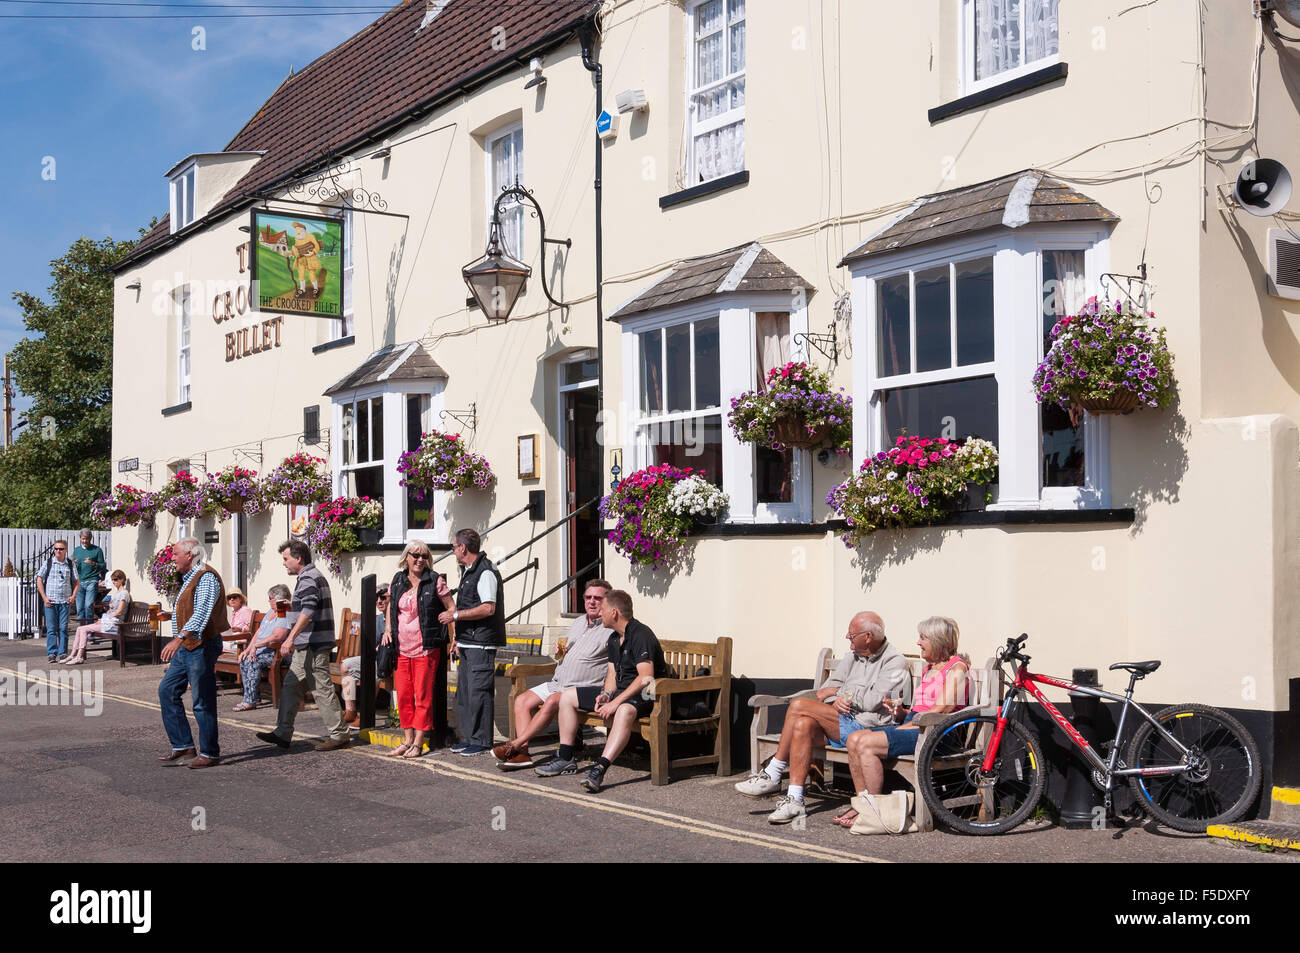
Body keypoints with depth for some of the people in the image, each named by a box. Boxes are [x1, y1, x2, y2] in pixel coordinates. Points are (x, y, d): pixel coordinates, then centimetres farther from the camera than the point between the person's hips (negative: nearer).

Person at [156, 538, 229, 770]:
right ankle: (183, 746, 13)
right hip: (187, 647, 11)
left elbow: (201, 614, -29)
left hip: (201, 646, -11)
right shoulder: (189, 578, 18)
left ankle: (210, 753, 4)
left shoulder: (206, 578, -15)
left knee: (203, 702, -5)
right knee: (167, 690, 9)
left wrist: (178, 639, -37)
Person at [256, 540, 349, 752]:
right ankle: (283, 734, 15)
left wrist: (291, 638, -33)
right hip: (308, 646, 11)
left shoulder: (308, 579, -14)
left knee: (322, 689, -6)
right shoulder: (315, 575, 20)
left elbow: (307, 612, -27)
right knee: (290, 687, 12)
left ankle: (339, 735, -1)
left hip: (312, 646, -11)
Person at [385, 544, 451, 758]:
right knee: (403, 695, 7)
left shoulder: (435, 581, -4)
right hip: (401, 648, 5)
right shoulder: (397, 581, 9)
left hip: (425, 648, -5)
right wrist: (388, 629, 12)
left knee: (423, 696, -1)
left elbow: (451, 608, -1)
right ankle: (408, 740, 17)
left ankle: (418, 743, 5)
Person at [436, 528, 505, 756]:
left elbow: (488, 608, -21)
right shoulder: (468, 572, 19)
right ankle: (469, 737, 20)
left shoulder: (485, 573, -13)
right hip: (467, 643, 10)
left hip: (481, 644, -10)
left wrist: (455, 615, -17)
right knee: (464, 691, 13)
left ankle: (480, 741, -1)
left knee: (478, 691, -7)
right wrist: (457, 637, 20)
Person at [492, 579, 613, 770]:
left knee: (552, 702, -32)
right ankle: (523, 752, -19)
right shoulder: (578, 622, 22)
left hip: (585, 688, -8)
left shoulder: (611, 628, -4)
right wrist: (559, 651, 11)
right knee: (522, 701, -9)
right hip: (557, 683, 8)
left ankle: (515, 745, -25)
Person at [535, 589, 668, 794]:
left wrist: (616, 702, -29)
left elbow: (646, 677, -27)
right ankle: (565, 759, 6)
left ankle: (599, 769, -52)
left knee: (625, 710, -43)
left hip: (642, 695, -10)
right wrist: (606, 694, -9)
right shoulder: (613, 639, 13)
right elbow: (612, 674, 14)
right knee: (568, 696, 7)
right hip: (620, 692, 10)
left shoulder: (640, 634, -18)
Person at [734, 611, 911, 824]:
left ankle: (772, 776, -12)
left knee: (799, 706, -20)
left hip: (866, 726, -7)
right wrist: (836, 702, -9)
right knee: (803, 725, -25)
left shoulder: (894, 662, -3)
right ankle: (795, 801, -22)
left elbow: (873, 701, -14)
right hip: (842, 723, 7)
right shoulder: (853, 656, 20)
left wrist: (839, 692, -3)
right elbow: (827, 689, 14)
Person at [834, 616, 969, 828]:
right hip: (912, 726, 9)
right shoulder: (929, 668, 24)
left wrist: (905, 726, -12)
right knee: (854, 739, -10)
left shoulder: (956, 668, -5)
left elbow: (942, 711, -14)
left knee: (867, 744, -24)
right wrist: (900, 711, 2)